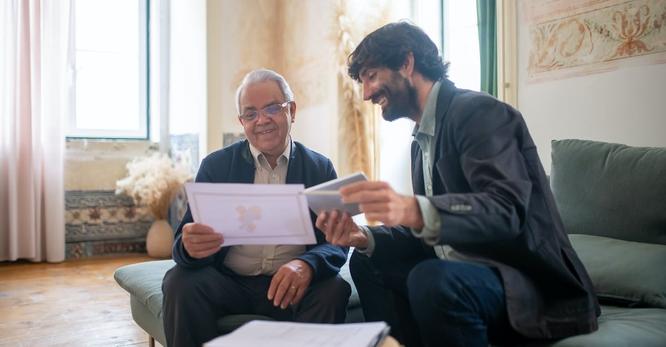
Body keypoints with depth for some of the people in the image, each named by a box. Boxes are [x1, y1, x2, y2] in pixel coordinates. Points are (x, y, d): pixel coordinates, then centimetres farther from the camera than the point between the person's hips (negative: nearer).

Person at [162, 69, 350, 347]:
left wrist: (307, 265, -27)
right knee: (181, 283, -27)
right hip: (228, 283, 1)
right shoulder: (215, 165, 4)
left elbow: (337, 242, -2)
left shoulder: (320, 168, 5)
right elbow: (183, 241, -2)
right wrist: (190, 247, -29)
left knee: (334, 290, -29)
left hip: (291, 285, 0)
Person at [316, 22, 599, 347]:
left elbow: (507, 209, -29)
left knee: (432, 280, -35)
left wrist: (415, 210, -45)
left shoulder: (479, 112, -14)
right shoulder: (422, 137, 13)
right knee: (366, 262, 11)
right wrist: (365, 237, -7)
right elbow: (426, 233, 11)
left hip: (524, 280, -9)